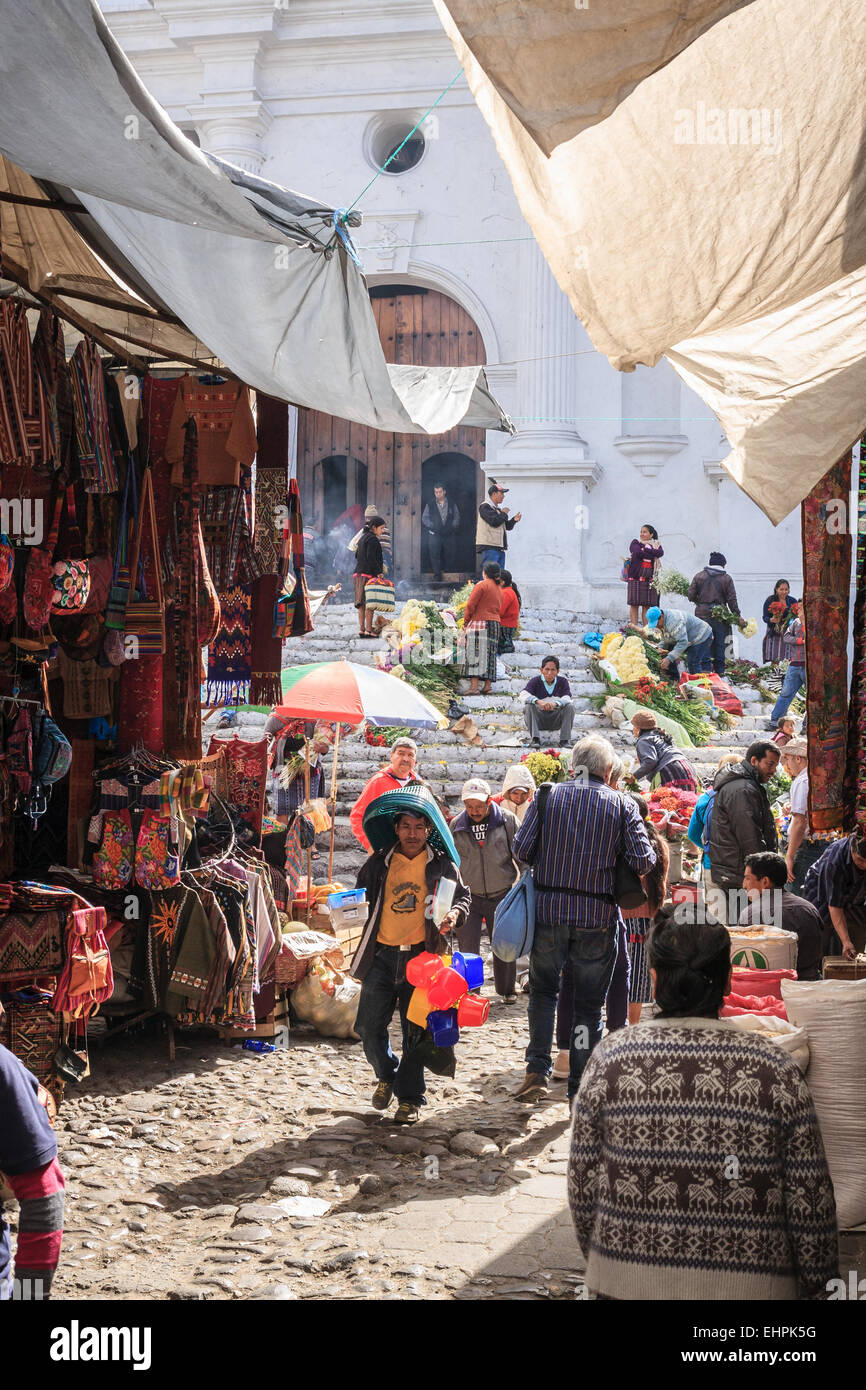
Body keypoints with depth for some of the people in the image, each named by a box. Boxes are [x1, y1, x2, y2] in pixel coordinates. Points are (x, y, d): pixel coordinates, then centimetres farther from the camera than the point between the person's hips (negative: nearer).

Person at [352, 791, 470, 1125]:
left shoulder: (442, 865, 4)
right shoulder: (379, 863, 8)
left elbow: (463, 896, 8)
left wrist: (454, 914, -13)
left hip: (421, 956, -1)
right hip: (381, 956, 1)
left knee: (416, 1031, 3)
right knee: (369, 1026, -2)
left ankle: (409, 1098, 14)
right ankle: (386, 1076, 26)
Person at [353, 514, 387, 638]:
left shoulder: (363, 538, 18)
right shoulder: (373, 539, -11)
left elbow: (357, 555, 21)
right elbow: (371, 557, -19)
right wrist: (378, 571, -18)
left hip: (359, 573, 9)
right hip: (369, 574, -9)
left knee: (361, 604, 8)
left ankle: (361, 628, 9)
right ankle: (368, 629, -8)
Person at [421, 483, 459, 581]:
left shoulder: (452, 504, 10)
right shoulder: (430, 505, 8)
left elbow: (457, 517, 10)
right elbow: (424, 518, 5)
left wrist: (452, 527, -7)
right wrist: (433, 526, -9)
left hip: (449, 535, 1)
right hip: (434, 534, -1)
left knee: (449, 556, 2)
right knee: (435, 556, -7)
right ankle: (437, 576, -2)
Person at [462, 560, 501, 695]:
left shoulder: (482, 585, -7)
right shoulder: (499, 589, 17)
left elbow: (471, 605, -10)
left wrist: (465, 622, -2)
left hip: (479, 623, -7)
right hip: (495, 623, 7)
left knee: (475, 653, -9)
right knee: (490, 654, 8)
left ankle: (474, 686, -16)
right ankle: (487, 686, 4)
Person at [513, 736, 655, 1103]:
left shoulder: (547, 797, 1)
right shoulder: (622, 805, -1)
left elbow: (520, 849, -4)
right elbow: (643, 860, -6)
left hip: (548, 908, 1)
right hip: (597, 915, -1)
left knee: (543, 989, 18)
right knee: (589, 1002, 8)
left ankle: (538, 1068, 5)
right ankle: (579, 1088, 10)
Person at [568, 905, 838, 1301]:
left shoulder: (610, 1060, -8)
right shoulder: (775, 1070, -11)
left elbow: (583, 1187, -2)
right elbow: (809, 1201, -7)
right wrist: (818, 1286, 7)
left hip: (627, 1281, 1)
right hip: (748, 1284, -1)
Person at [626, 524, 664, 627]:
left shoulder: (656, 545, 15)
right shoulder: (635, 543, 7)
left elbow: (660, 553, -8)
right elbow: (638, 552, -14)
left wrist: (645, 550, -8)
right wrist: (653, 554, -5)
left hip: (649, 579, 2)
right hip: (636, 577, -2)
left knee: (647, 605, 1)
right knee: (634, 604, -4)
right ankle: (634, 628, -3)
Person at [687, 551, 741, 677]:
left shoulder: (699, 576, 2)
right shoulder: (726, 578, -1)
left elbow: (691, 596, 1)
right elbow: (732, 600, -2)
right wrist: (737, 616, 4)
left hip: (702, 615, 1)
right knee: (719, 644, 5)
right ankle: (719, 671, 6)